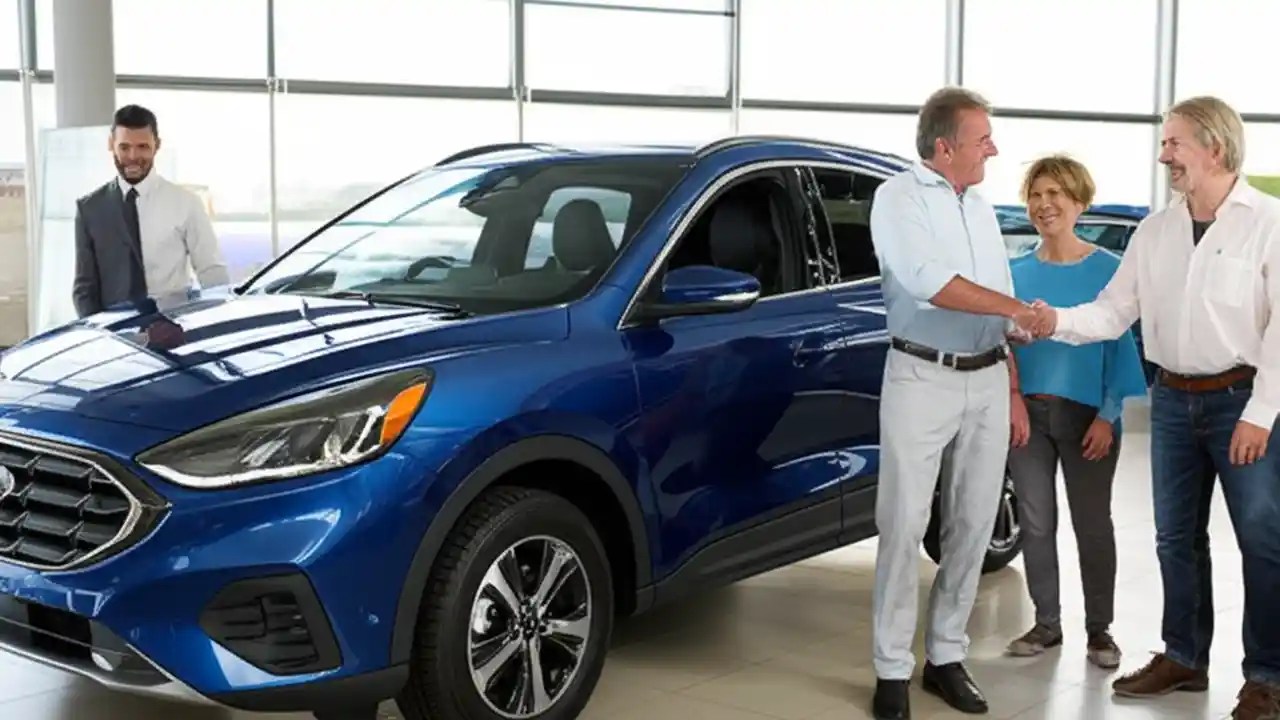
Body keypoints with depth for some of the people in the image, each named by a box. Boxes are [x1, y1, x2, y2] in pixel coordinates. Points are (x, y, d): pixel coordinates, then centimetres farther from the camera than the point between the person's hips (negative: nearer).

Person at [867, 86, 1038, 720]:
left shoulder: (981, 209, 17)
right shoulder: (900, 197, -4)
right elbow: (928, 282, -19)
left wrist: (1013, 390, 16)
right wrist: (1015, 307, -13)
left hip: (987, 382, 6)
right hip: (923, 379, -6)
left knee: (972, 525, 7)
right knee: (904, 527, -5)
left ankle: (947, 656, 17)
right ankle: (892, 668, 2)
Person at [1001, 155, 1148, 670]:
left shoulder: (1107, 270, -4)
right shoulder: (1017, 272, 4)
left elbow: (1120, 346, -4)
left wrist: (1108, 416, -9)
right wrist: (1011, 401, -3)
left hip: (1086, 415, -3)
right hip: (1028, 412, 3)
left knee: (1093, 524, 5)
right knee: (1035, 524, 8)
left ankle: (1099, 628, 19)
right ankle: (1047, 623, 22)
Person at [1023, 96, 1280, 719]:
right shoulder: (1155, 229, 8)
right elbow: (1114, 311, 5)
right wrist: (1058, 322, -14)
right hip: (1172, 399, 6)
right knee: (1176, 537, 13)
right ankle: (1184, 657, 26)